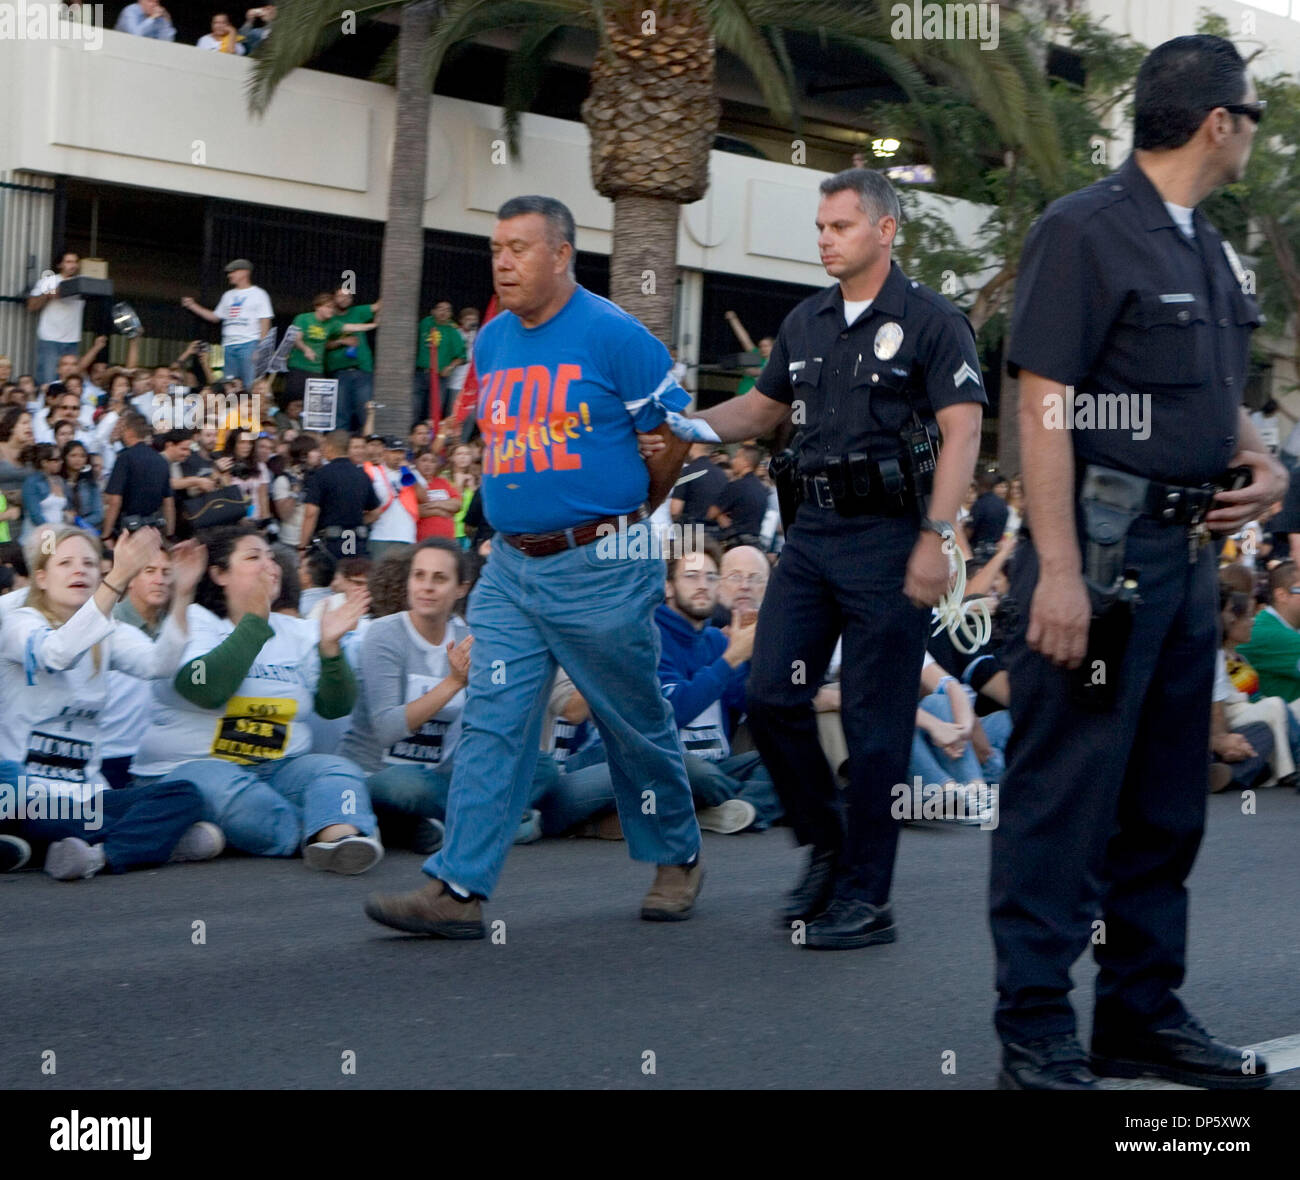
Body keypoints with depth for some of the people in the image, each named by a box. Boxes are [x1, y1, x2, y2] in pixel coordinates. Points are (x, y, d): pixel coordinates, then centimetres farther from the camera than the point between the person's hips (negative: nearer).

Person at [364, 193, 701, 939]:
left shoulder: (613, 335, -10)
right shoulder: (491, 342, 10)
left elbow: (675, 434, -3)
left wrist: (628, 517, 8)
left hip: (600, 569, -5)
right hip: (511, 568, 6)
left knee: (638, 727, 9)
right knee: (492, 723, -2)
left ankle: (678, 860, 29)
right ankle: (459, 890, -4)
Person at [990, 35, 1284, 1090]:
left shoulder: (1207, 249, 17)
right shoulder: (1084, 231, -10)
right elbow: (1045, 406, -16)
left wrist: (1261, 461, 7)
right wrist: (1058, 570, -22)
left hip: (1189, 551, 9)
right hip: (1102, 546, -9)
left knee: (1166, 801, 13)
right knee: (1065, 793, -4)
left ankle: (1143, 1013, 24)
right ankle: (1036, 1033, 3)